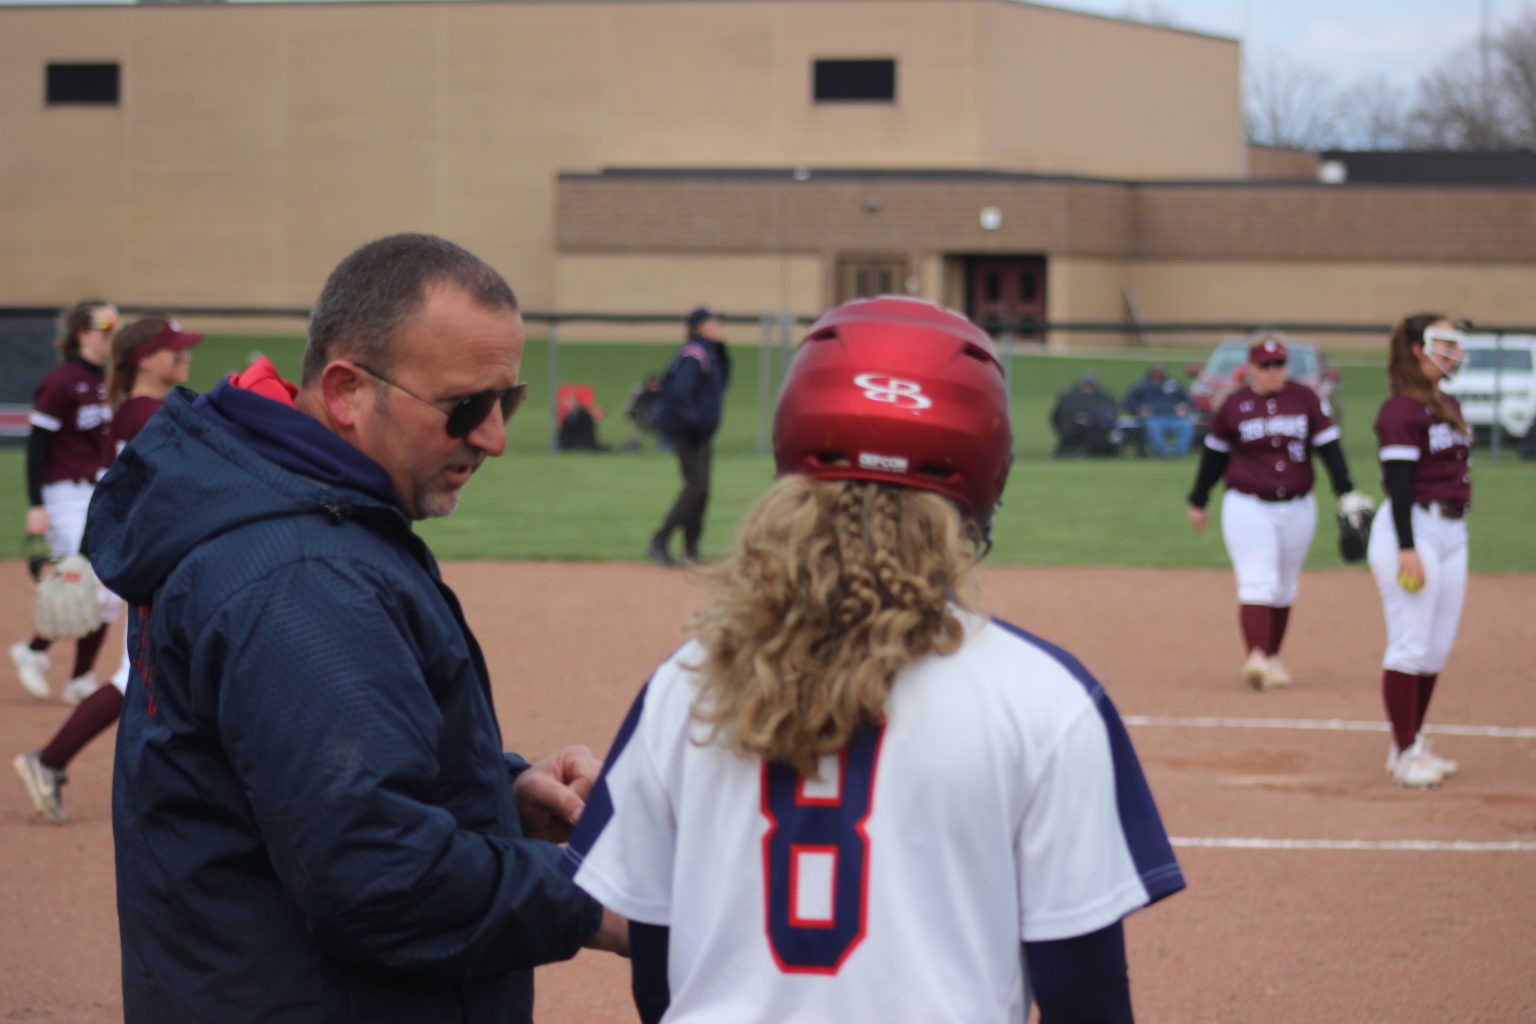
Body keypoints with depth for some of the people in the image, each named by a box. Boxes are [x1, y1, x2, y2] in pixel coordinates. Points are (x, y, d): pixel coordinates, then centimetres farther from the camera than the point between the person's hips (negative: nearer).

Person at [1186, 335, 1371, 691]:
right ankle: (1255, 659, -28)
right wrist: (1198, 501, 16)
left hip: (1297, 509, 3)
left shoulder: (1306, 399, 1)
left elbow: (1329, 447, -1)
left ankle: (1272, 658, 23)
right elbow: (1214, 455, 10)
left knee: (1285, 588, 11)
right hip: (1247, 507, -3)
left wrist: (1346, 493, -11)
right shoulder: (1234, 405, 0)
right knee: (1257, 583, -16)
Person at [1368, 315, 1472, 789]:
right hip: (1414, 529, -9)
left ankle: (1412, 745, 20)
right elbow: (1399, 482, -17)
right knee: (1410, 647, -6)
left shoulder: (1449, 406, 16)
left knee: (1438, 648, 11)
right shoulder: (1402, 409, -12)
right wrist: (1407, 549, -22)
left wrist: (1454, 535, 17)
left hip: (1452, 531, 9)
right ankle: (1405, 752, -1)